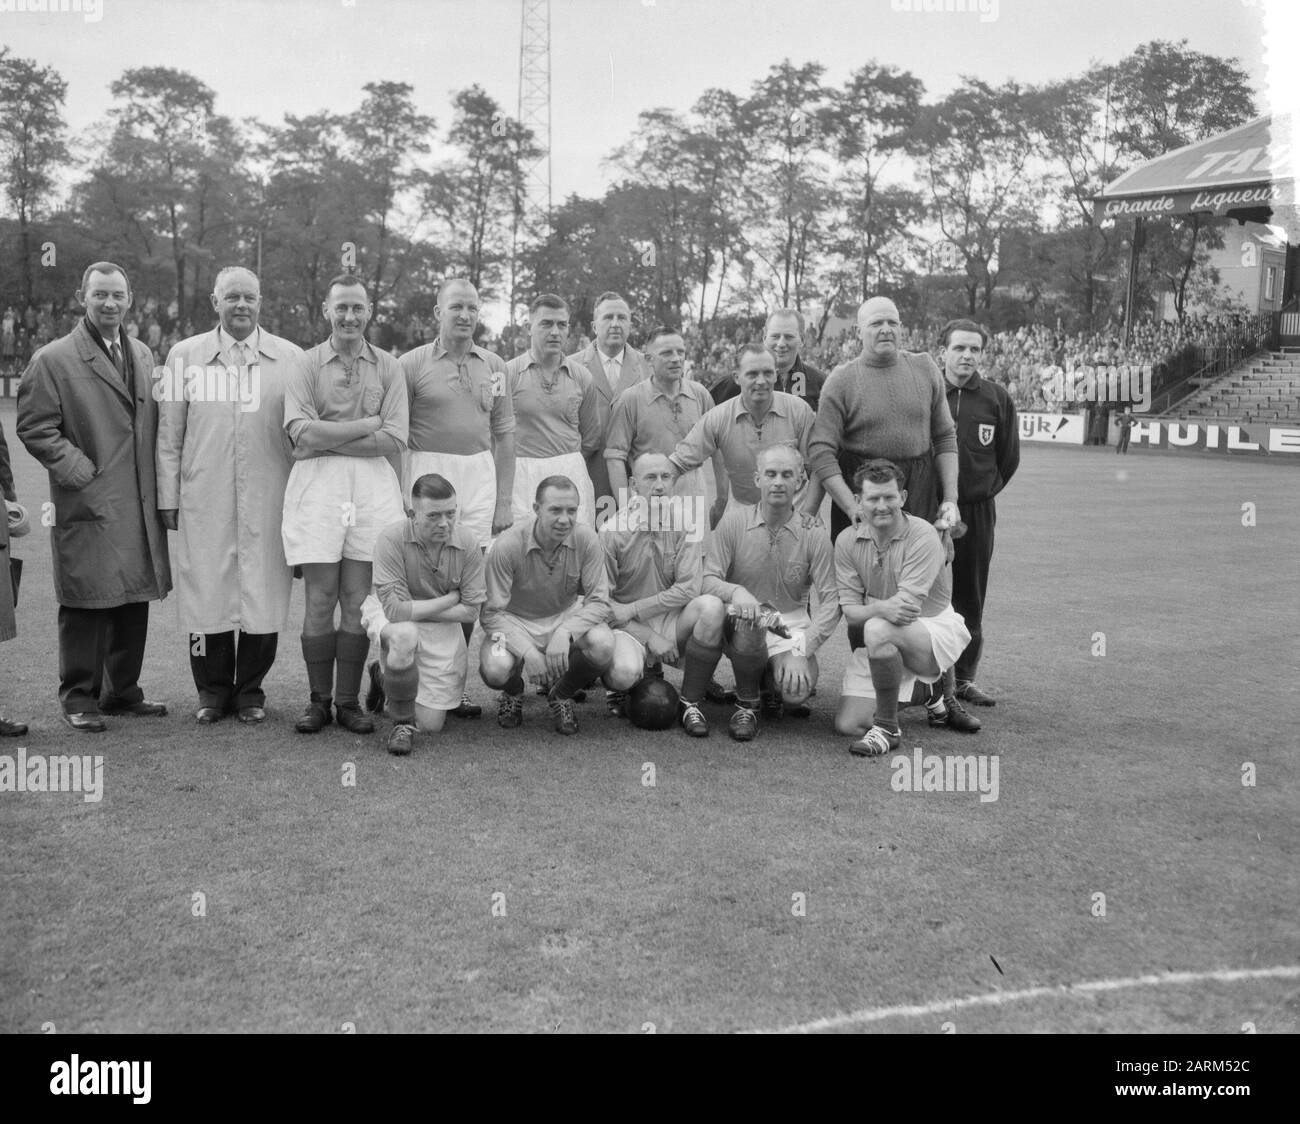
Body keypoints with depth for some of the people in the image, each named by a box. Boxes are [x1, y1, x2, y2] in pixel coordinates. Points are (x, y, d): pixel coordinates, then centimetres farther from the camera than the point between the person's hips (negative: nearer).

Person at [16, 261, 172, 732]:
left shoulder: (143, 355, 15)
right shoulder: (52, 360, -3)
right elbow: (34, 428, -6)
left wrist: (160, 489, 10)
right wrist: (80, 471, -12)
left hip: (140, 507, 6)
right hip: (88, 507, -6)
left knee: (134, 601, 10)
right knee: (85, 605, 0)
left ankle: (122, 691, 23)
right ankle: (79, 698, 12)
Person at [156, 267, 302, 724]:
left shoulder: (291, 358, 5)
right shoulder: (185, 356, 8)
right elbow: (169, 435, 9)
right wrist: (168, 497, 4)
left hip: (269, 501, 0)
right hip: (203, 500, 1)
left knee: (264, 596, 2)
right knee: (206, 594, 3)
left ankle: (250, 689, 18)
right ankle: (212, 690, 18)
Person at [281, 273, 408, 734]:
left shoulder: (387, 367, 10)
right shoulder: (306, 365, 7)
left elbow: (395, 441, -1)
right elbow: (300, 433, -8)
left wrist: (330, 439, -7)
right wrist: (367, 425, -7)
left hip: (373, 485, 1)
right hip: (317, 485, -1)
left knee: (358, 600, 3)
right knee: (320, 600, 0)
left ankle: (348, 700, 13)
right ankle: (319, 700, 11)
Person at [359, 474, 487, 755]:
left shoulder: (467, 542, -17)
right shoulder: (391, 539, -26)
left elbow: (470, 611, -12)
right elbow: (395, 608, -29)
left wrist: (415, 610, -17)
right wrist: (450, 599, -21)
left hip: (442, 628, 3)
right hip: (389, 615, -3)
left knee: (431, 726, 4)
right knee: (404, 635, -43)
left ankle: (383, 675, 37)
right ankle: (401, 723, -16)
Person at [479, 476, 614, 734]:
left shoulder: (585, 539, -16)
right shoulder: (507, 546, -22)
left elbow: (599, 601, -15)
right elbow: (492, 613, -18)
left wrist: (565, 632, -34)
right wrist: (527, 650, -32)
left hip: (567, 617, 2)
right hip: (515, 622, -2)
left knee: (603, 645, -30)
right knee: (495, 669, -32)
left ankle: (561, 694, 5)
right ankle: (514, 693, 12)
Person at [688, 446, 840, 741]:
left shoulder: (813, 534, -4)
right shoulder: (733, 522, -3)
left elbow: (830, 602, -6)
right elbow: (708, 580, -7)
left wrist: (801, 651, -18)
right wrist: (736, 592, -31)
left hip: (791, 623, 0)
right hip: (743, 618, 0)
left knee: (797, 693, -27)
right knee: (747, 620, -37)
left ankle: (771, 682, 14)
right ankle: (746, 704, -11)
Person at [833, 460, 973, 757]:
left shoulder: (923, 537, -17)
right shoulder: (848, 540, -3)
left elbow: (909, 606, -23)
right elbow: (850, 611, -9)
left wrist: (874, 612, -39)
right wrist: (882, 607, -30)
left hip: (935, 629, -5)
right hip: (878, 644, 6)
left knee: (878, 629, -38)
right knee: (848, 725, -6)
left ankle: (888, 729, -19)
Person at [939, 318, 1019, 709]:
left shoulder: (997, 399, 4)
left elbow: (1009, 457, 14)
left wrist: (983, 490, 12)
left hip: (978, 513, 2)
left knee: (970, 603, 9)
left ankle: (963, 679, 21)